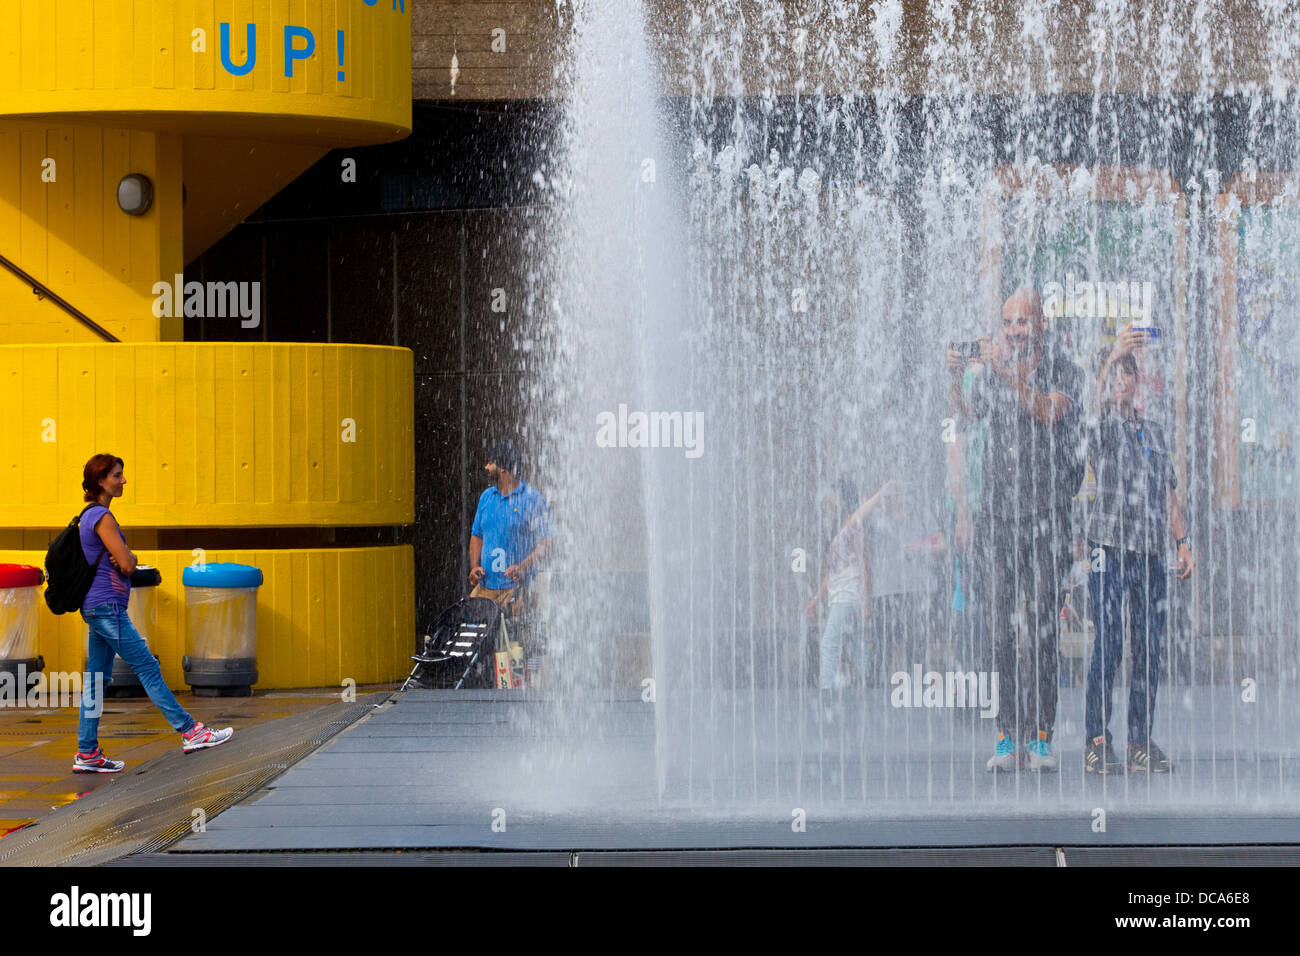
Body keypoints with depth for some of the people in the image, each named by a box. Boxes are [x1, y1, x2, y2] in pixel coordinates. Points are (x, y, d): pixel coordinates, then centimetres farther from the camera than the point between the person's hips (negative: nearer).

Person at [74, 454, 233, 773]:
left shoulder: (90, 516, 17)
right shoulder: (101, 517, -15)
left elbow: (129, 560, 18)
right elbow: (127, 564, -17)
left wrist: (125, 558, -4)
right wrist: (127, 558, 5)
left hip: (96, 608, 10)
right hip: (107, 606, -10)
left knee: (97, 678, 9)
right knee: (148, 668, -6)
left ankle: (87, 754, 9)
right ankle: (189, 732, -3)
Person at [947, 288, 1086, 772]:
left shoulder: (1064, 373, 2)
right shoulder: (991, 371, 14)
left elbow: (1050, 411, -15)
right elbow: (967, 414, 6)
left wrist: (1008, 373, -24)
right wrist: (955, 378, -12)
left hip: (1047, 513, -3)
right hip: (999, 511, 3)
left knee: (1042, 627, -5)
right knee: (1002, 628, 1)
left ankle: (1040, 736, -2)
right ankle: (1008, 734, 4)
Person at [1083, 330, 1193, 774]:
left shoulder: (1153, 432, 19)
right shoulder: (1100, 429, 1)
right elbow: (1097, 406, -23)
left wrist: (1182, 541, 15)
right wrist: (1113, 355, -34)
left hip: (1151, 552, 5)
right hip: (1110, 548, -5)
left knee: (1149, 648, 4)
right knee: (1108, 646, -8)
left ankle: (1141, 740, 9)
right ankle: (1096, 742, -4)